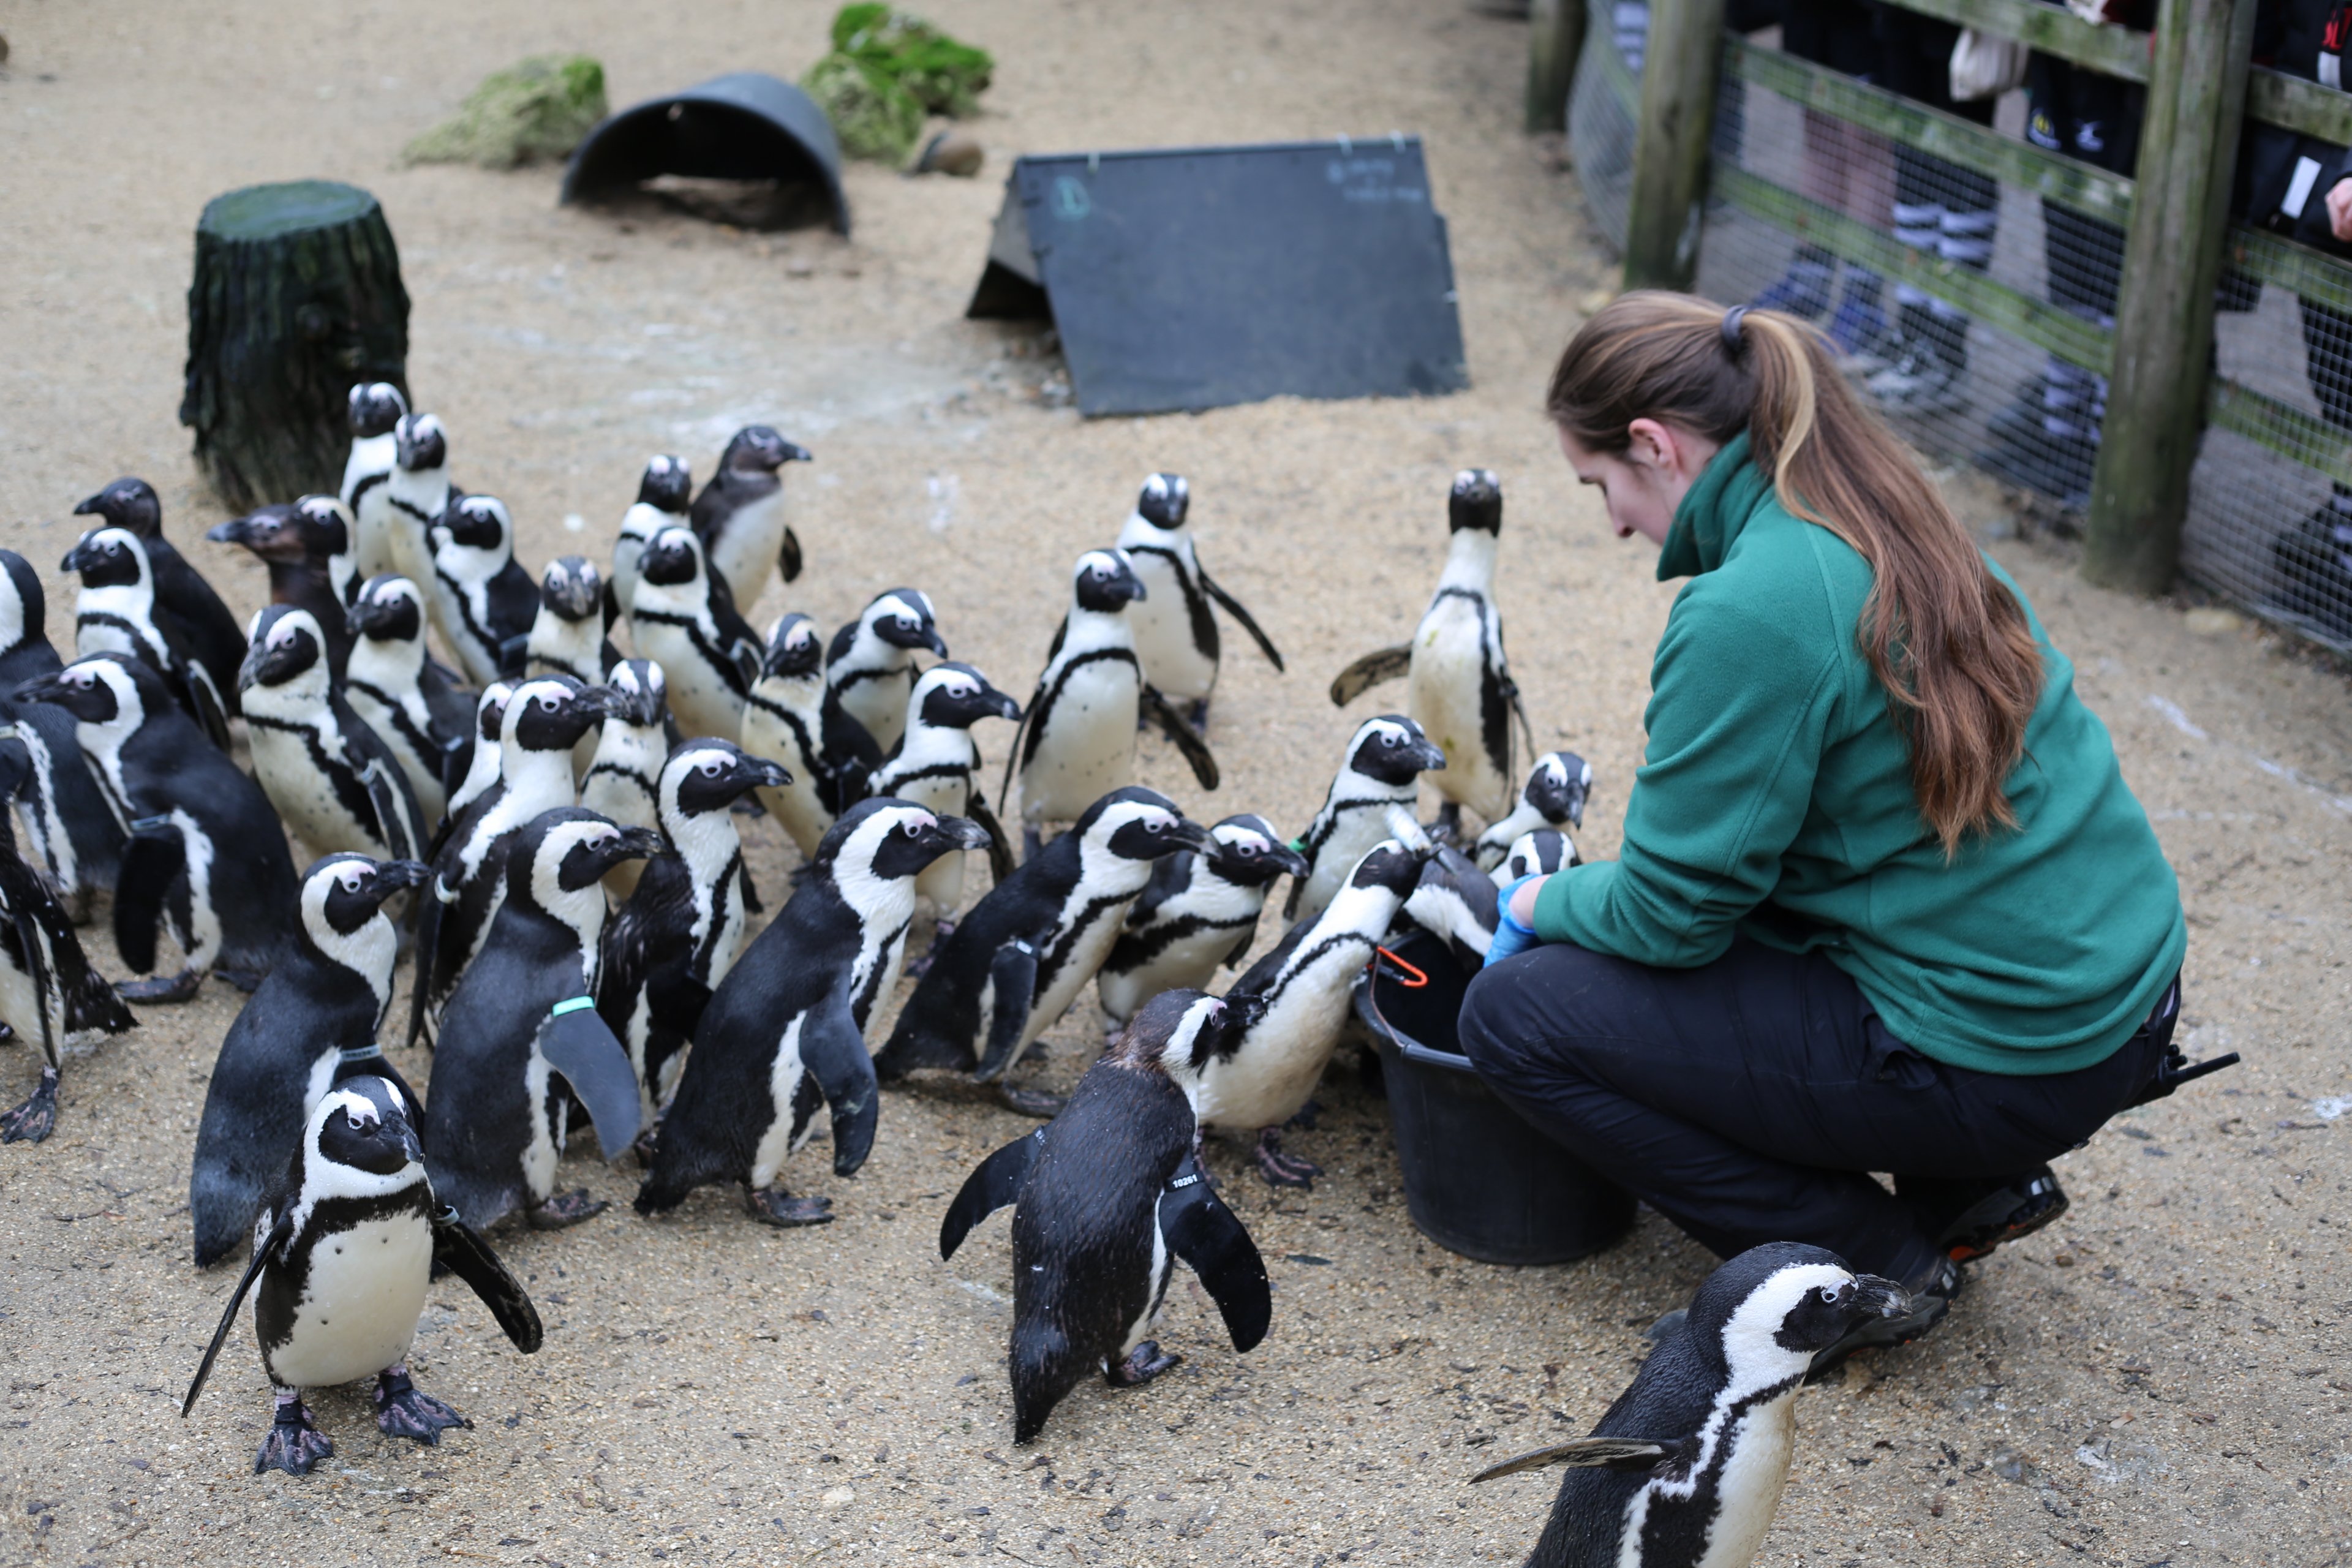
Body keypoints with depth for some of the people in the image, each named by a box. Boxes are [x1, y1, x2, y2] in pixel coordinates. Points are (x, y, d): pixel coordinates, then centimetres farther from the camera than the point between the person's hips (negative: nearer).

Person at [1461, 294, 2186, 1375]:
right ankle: (1973, 1186, 19)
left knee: (1514, 1013, -5)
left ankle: (1873, 1261, 2)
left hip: (1996, 1063, -9)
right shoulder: (1900, 531, 7)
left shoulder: (1747, 609, -21)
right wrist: (1584, 894, 21)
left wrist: (1542, 904, 7)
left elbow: (1673, 913, -13)